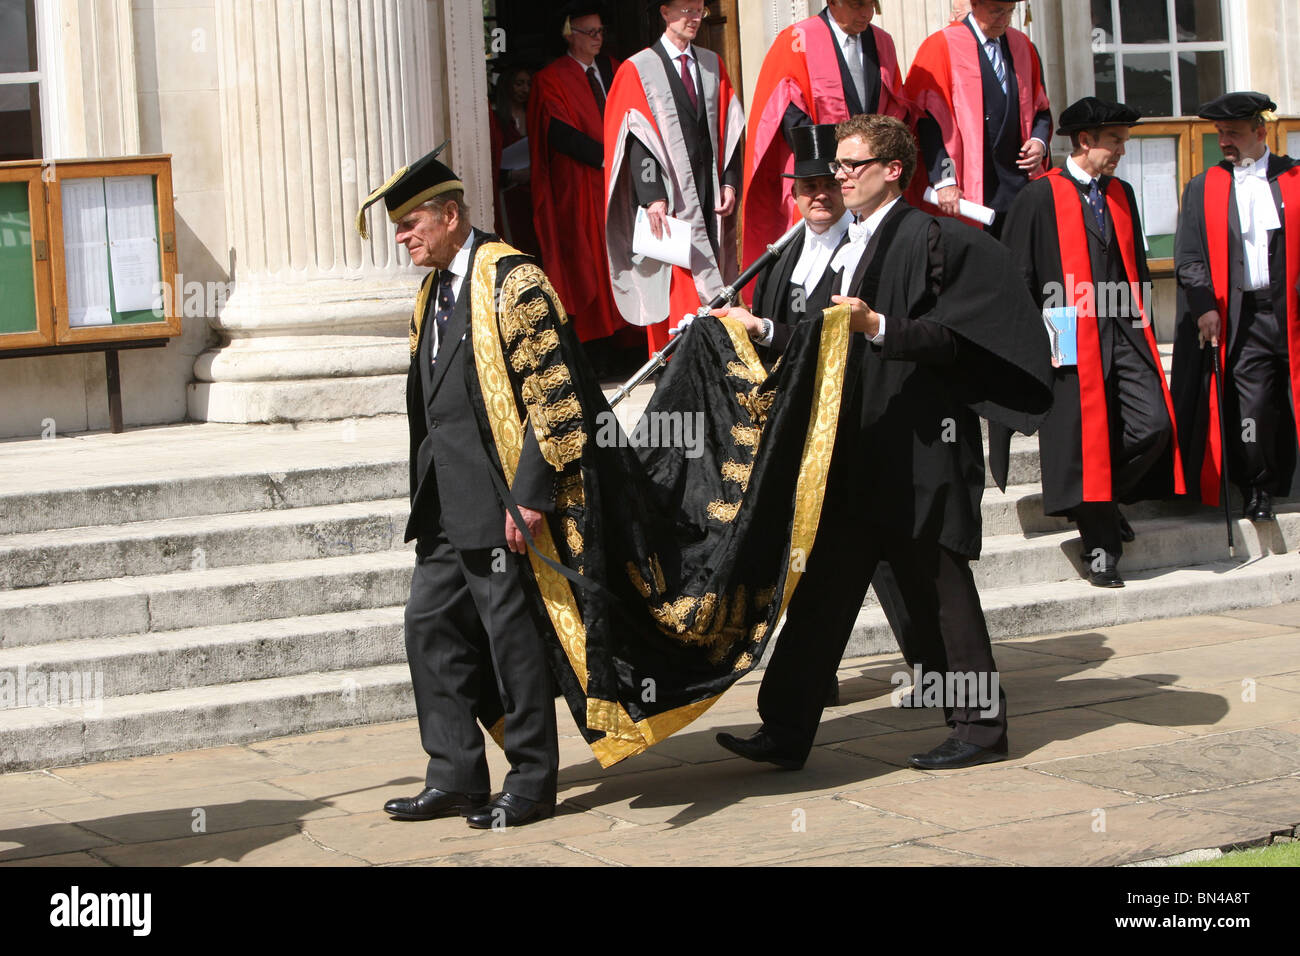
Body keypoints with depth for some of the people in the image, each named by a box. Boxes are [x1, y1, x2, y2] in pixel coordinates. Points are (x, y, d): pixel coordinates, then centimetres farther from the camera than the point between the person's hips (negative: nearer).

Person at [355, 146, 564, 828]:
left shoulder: (511, 279, -11)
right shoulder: (433, 293, 16)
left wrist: (530, 497, -19)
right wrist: (425, 496, 18)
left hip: (497, 496, -9)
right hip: (445, 504, 9)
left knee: (512, 634, -2)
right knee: (430, 627, 10)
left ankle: (532, 784, 9)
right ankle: (456, 777, 18)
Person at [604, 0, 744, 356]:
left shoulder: (713, 65, 14)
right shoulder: (637, 70, -1)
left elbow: (730, 127, 11)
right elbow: (637, 139, -8)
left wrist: (730, 181, -2)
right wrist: (651, 196, -18)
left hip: (709, 193, 5)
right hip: (668, 199, -5)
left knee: (710, 283, 5)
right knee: (671, 290, -7)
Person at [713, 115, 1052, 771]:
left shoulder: (931, 239, -9)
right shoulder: (850, 248, 17)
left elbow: (952, 339, -15)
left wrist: (877, 326, -25)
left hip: (915, 450, -8)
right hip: (855, 454, 8)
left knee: (938, 590, 1)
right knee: (823, 588, 6)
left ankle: (979, 728, 13)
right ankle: (786, 733, 8)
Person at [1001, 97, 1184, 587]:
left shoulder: (1121, 194, 17)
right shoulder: (1039, 198, -2)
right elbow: (1017, 277, -3)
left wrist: (1144, 325, 16)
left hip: (1126, 334, 5)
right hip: (1075, 340, -5)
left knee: (1154, 426, -8)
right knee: (1086, 437, -4)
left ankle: (1104, 500, 17)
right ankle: (1100, 548, 6)